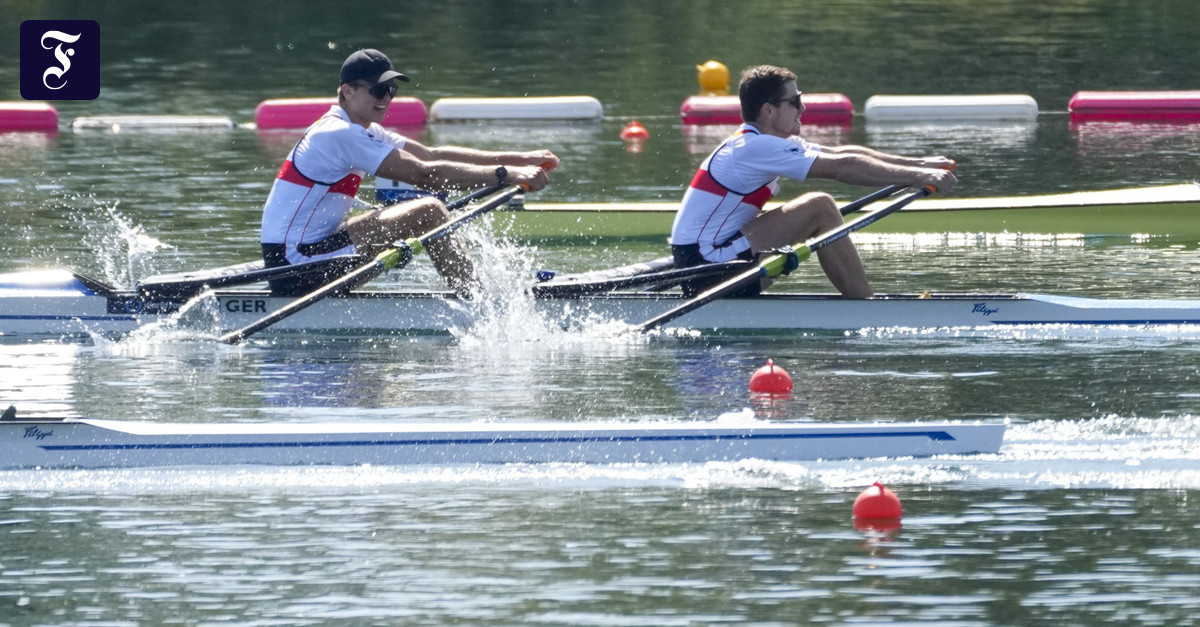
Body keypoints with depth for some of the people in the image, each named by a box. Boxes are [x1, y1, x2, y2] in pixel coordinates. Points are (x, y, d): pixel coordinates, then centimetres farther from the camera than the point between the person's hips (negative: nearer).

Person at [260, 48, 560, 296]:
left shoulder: (362, 131, 15)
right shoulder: (341, 135, -18)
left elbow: (431, 154, 11)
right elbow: (424, 174, -23)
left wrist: (520, 159, 3)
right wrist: (507, 174, -24)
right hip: (294, 265, -11)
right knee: (429, 213, -15)